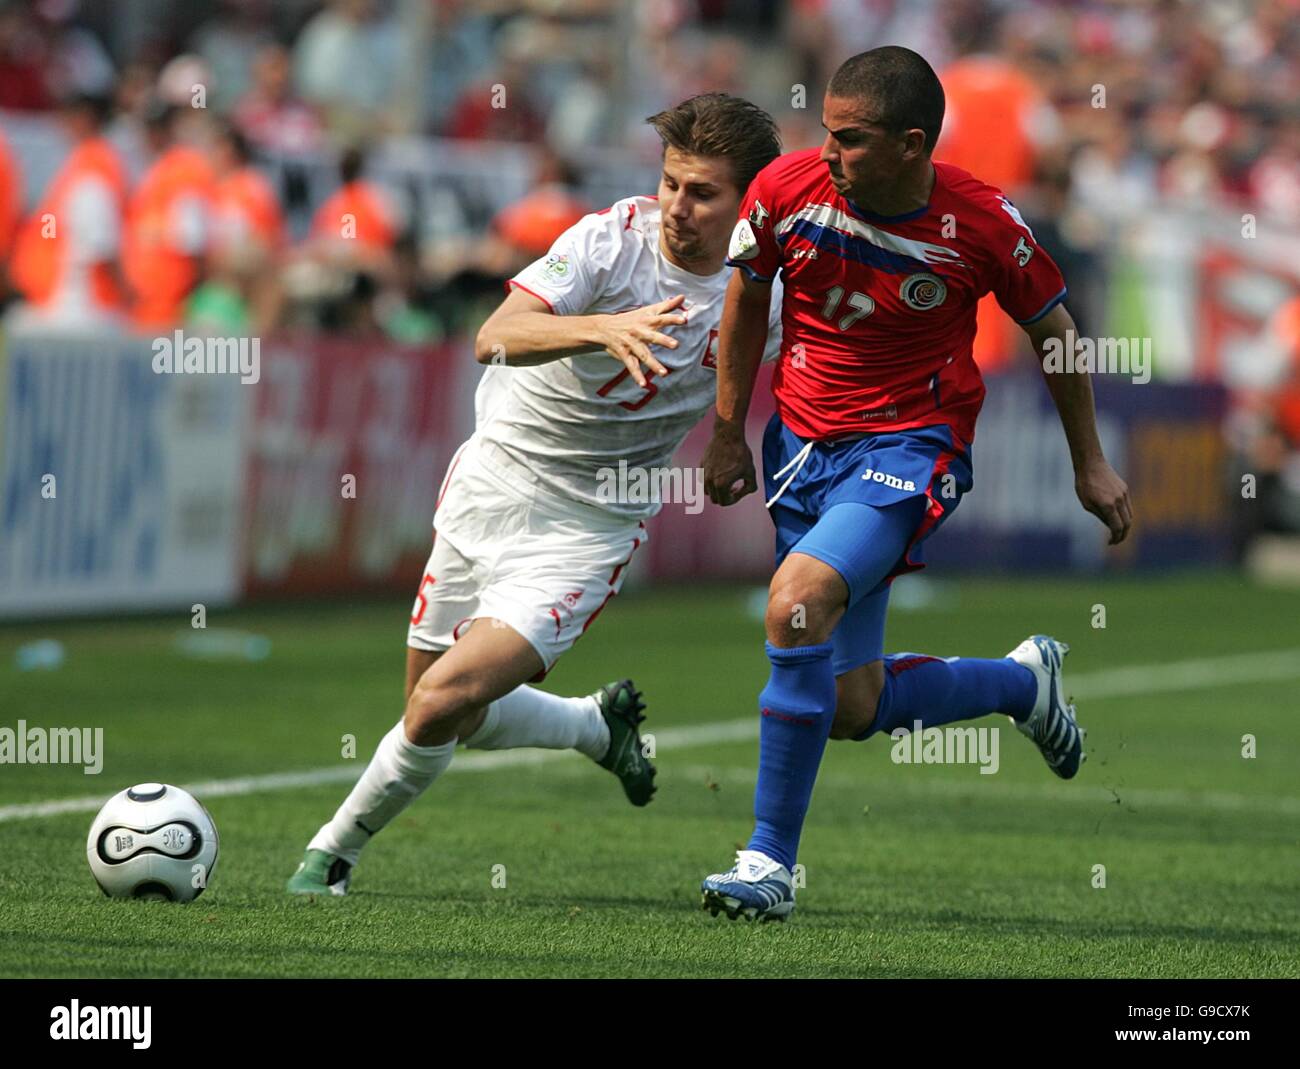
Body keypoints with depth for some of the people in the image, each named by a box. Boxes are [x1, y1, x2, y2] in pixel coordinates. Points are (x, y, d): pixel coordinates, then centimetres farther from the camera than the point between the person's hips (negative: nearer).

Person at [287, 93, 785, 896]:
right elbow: (497, 336, -30)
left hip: (587, 529, -2)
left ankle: (336, 851, 6)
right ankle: (600, 725, 42)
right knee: (462, 720, 14)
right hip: (493, 479, 2)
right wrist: (603, 328, -47)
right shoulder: (611, 240, -15)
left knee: (443, 702, -17)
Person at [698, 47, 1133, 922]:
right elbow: (748, 298, 9)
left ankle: (772, 861, -22)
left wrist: (1091, 464, 9)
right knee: (851, 708, 6)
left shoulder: (983, 225, -16)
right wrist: (728, 432, 10)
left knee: (797, 600, -31)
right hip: (803, 445, 5)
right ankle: (1022, 681, 38)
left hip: (910, 447, -5)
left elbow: (1051, 327, 2)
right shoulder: (786, 190, -11)